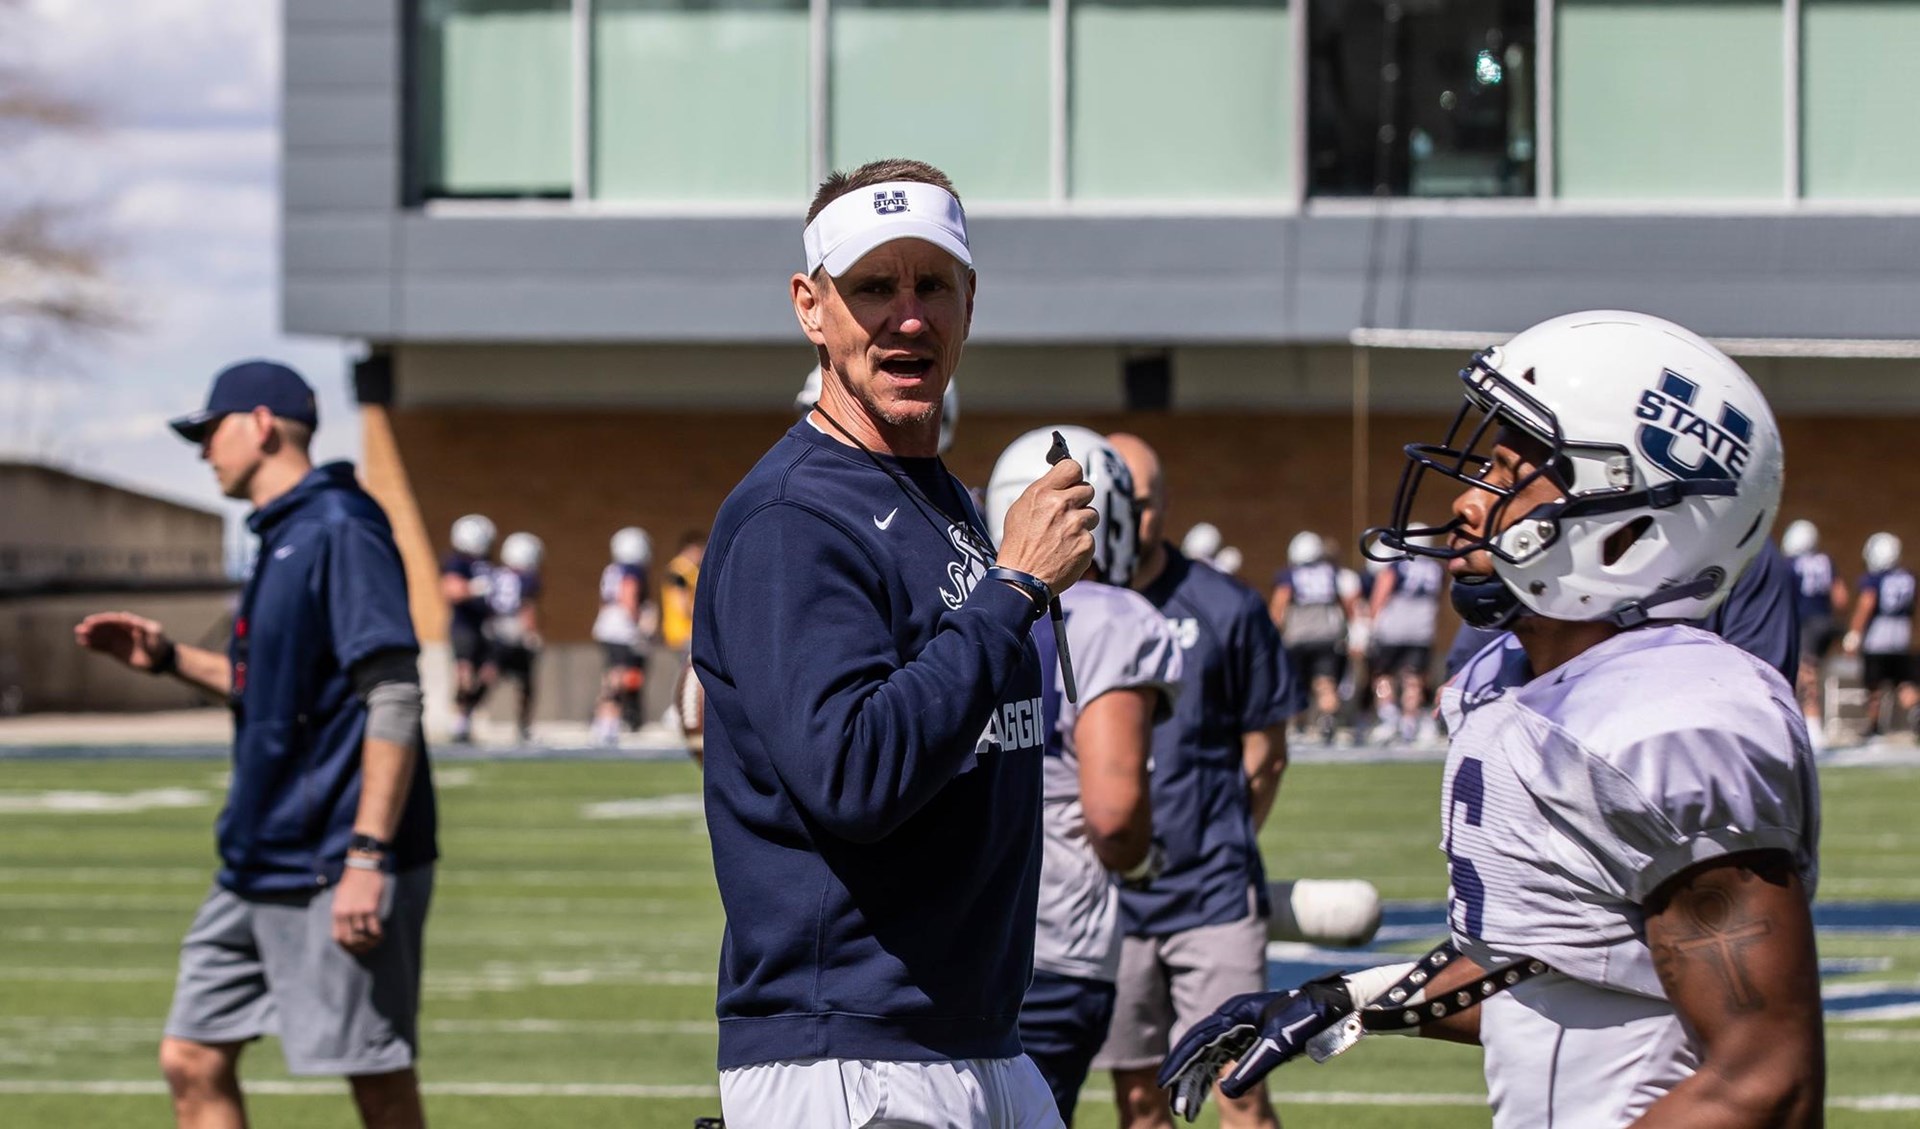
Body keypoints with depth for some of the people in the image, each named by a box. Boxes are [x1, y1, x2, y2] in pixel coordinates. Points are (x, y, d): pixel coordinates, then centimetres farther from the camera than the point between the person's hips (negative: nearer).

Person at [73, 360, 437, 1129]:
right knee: (193, 1063, 8)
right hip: (261, 865, 10)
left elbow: (394, 701, -20)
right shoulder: (281, 538, 15)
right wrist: (169, 658, 16)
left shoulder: (339, 531, -14)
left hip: (333, 869, -10)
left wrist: (367, 855, -25)